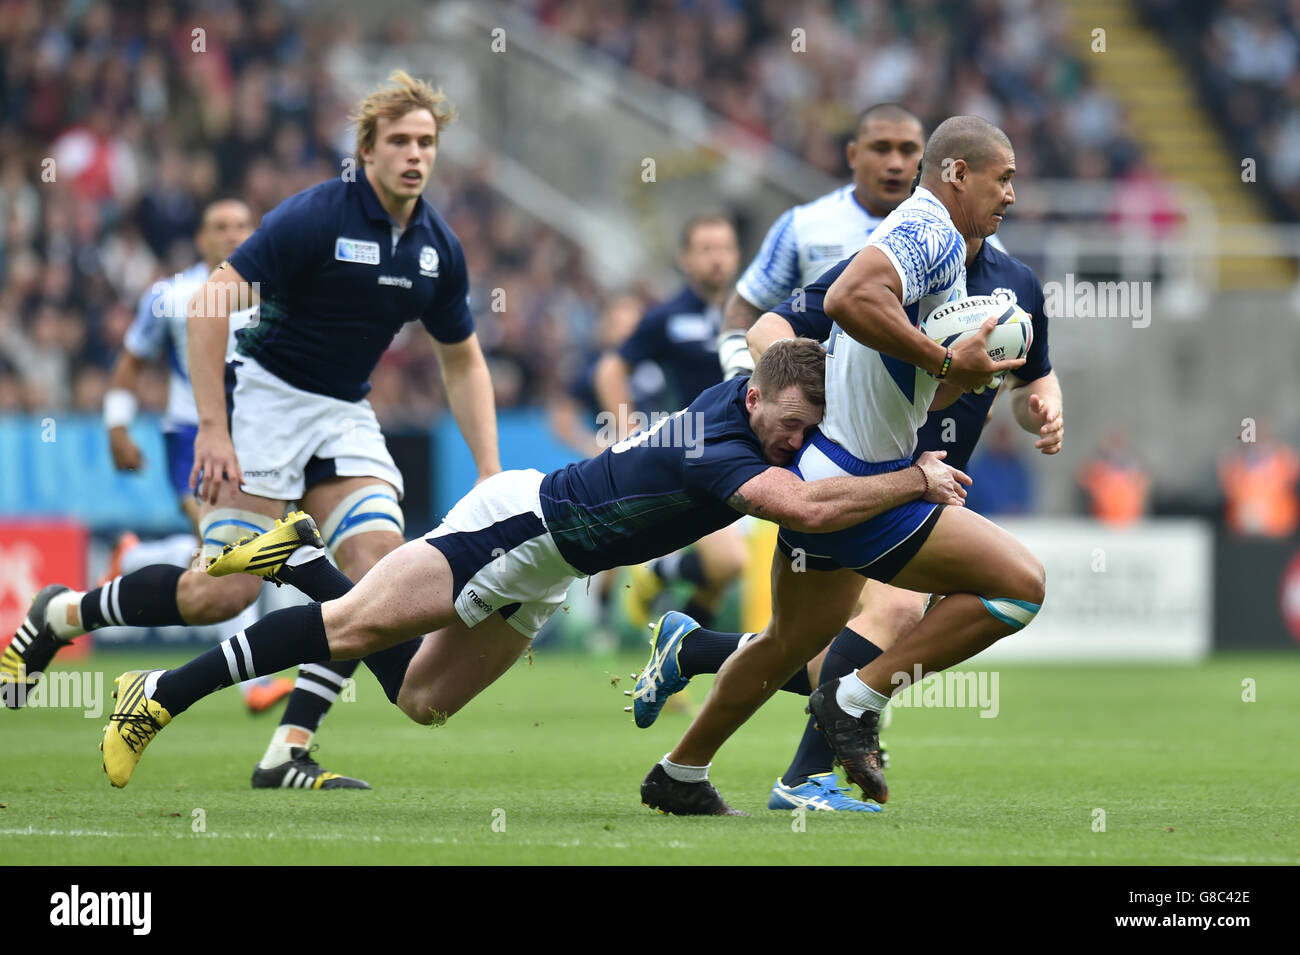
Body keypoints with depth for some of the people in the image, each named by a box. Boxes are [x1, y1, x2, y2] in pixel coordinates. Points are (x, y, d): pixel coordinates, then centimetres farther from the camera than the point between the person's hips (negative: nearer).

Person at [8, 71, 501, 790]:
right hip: (265, 398, -6)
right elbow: (209, 303, -19)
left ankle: (288, 753, -13)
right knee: (224, 590, -15)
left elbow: (463, 362, 16)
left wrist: (490, 474, 8)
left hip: (346, 415, 6)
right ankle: (59, 616, 8)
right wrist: (212, 427, -23)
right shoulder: (315, 217, -17)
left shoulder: (439, 248, 3)